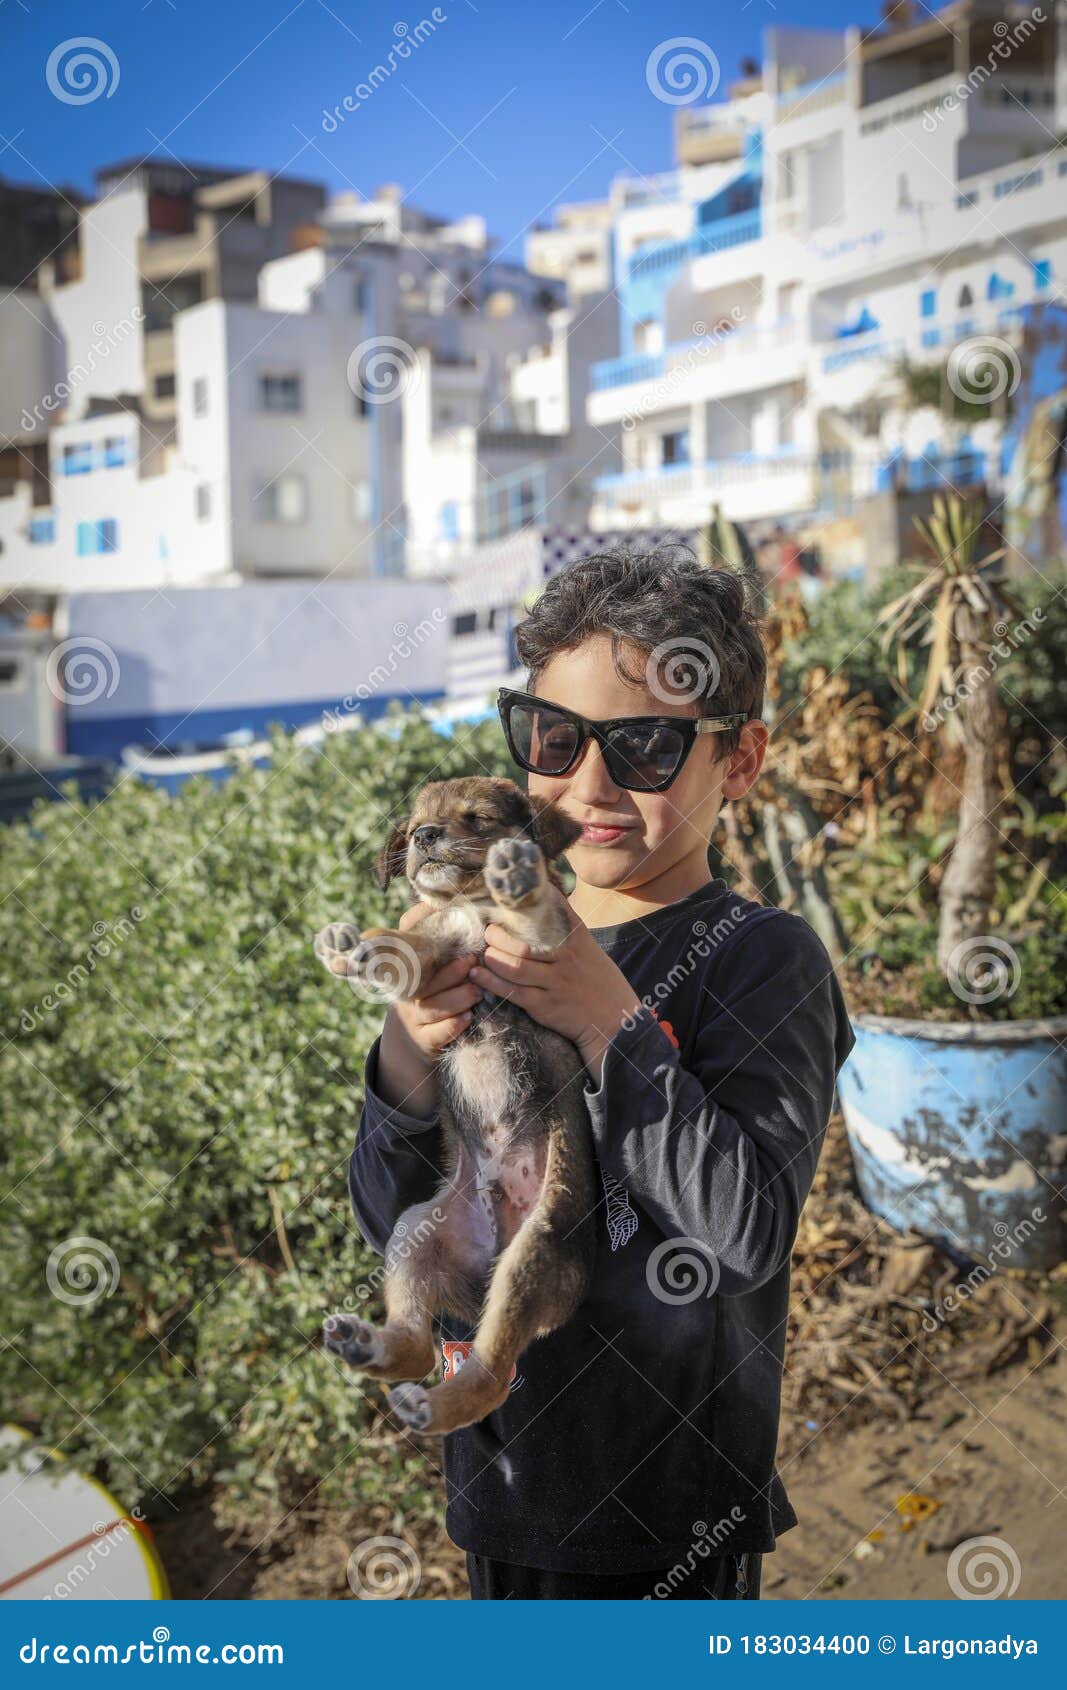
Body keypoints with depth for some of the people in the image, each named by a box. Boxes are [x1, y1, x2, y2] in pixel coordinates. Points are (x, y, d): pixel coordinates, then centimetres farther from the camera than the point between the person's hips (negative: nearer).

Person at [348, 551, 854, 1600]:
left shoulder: (764, 958, -16)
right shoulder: (492, 942, -2)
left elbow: (745, 1238, -25)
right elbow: (391, 1222, -2)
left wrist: (609, 1023, -30)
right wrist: (405, 1065, -21)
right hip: (498, 1465, 5)